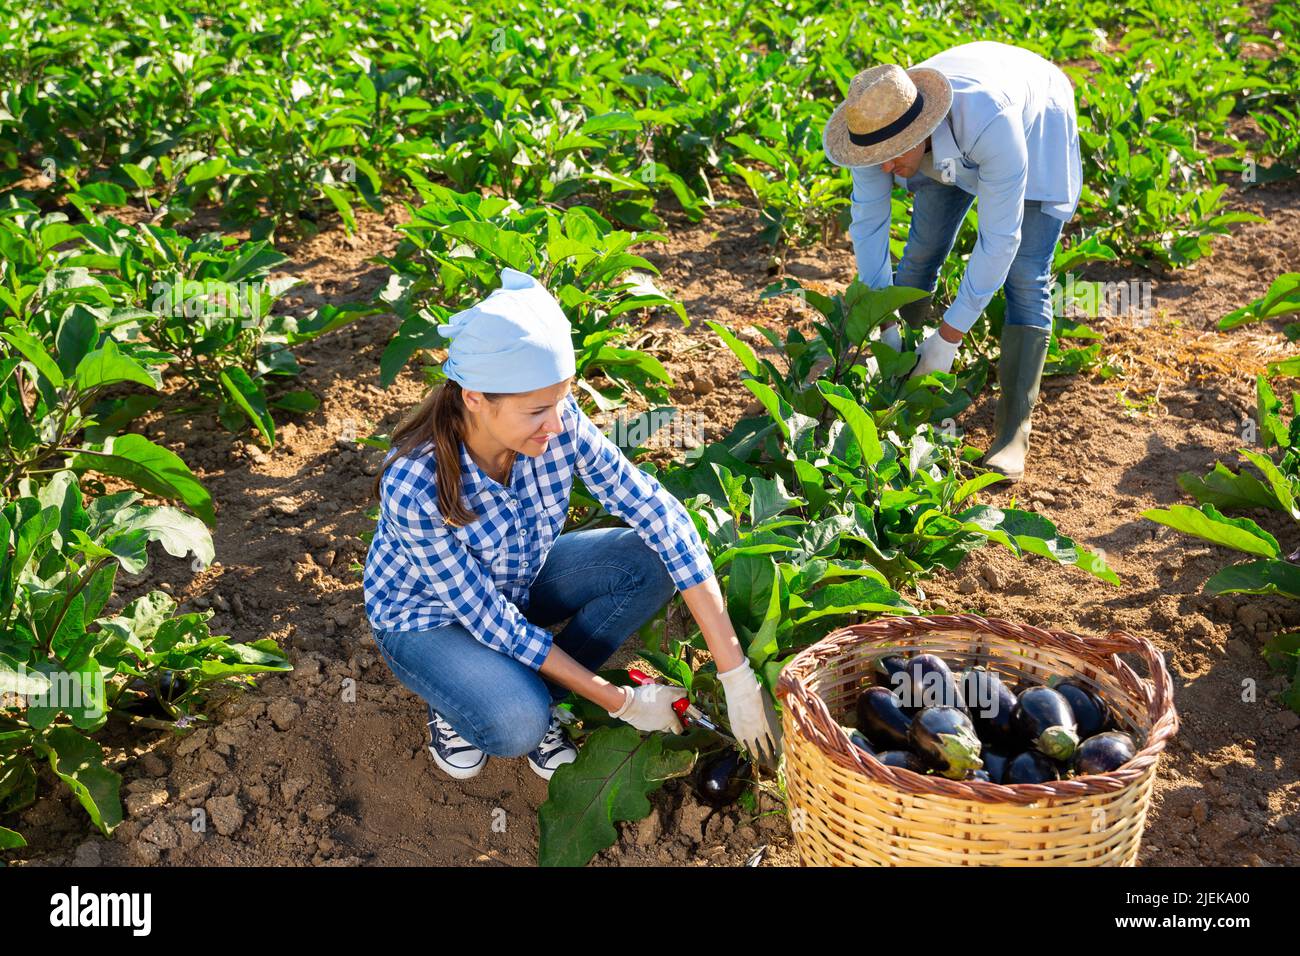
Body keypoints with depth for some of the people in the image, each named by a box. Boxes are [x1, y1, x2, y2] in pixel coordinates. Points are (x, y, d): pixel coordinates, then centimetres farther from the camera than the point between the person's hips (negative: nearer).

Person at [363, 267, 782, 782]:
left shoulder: (560, 424, -26)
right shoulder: (415, 487, -36)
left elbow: (660, 513, -26)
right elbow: (489, 621, -28)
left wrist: (736, 674, -30)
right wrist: (619, 702, -25)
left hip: (516, 580, 5)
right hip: (426, 617, -5)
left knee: (649, 564, -18)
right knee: (515, 726, -32)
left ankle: (535, 698, -3)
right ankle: (455, 706, 4)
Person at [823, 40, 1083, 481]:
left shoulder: (991, 123, -47)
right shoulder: (877, 123, -32)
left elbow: (999, 239, -40)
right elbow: (868, 219, -20)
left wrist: (948, 338, -34)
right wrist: (885, 324, -20)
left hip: (1036, 128, -4)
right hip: (951, 142, 5)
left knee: (1024, 279, -15)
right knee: (922, 253, 2)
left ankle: (1013, 432, -13)